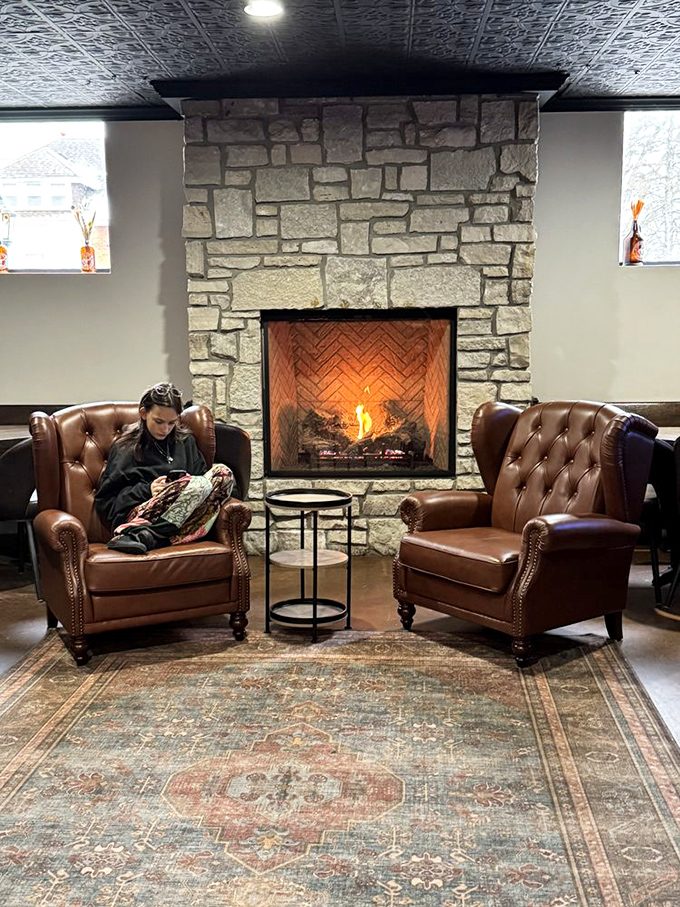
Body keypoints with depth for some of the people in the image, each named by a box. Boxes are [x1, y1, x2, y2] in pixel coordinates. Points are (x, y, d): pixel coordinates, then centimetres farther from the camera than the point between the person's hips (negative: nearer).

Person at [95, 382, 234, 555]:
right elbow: (103, 501, 6)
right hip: (141, 514, -5)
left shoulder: (185, 441, 22)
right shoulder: (125, 448, 10)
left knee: (223, 473, -22)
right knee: (198, 484, -28)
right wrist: (147, 490, -8)